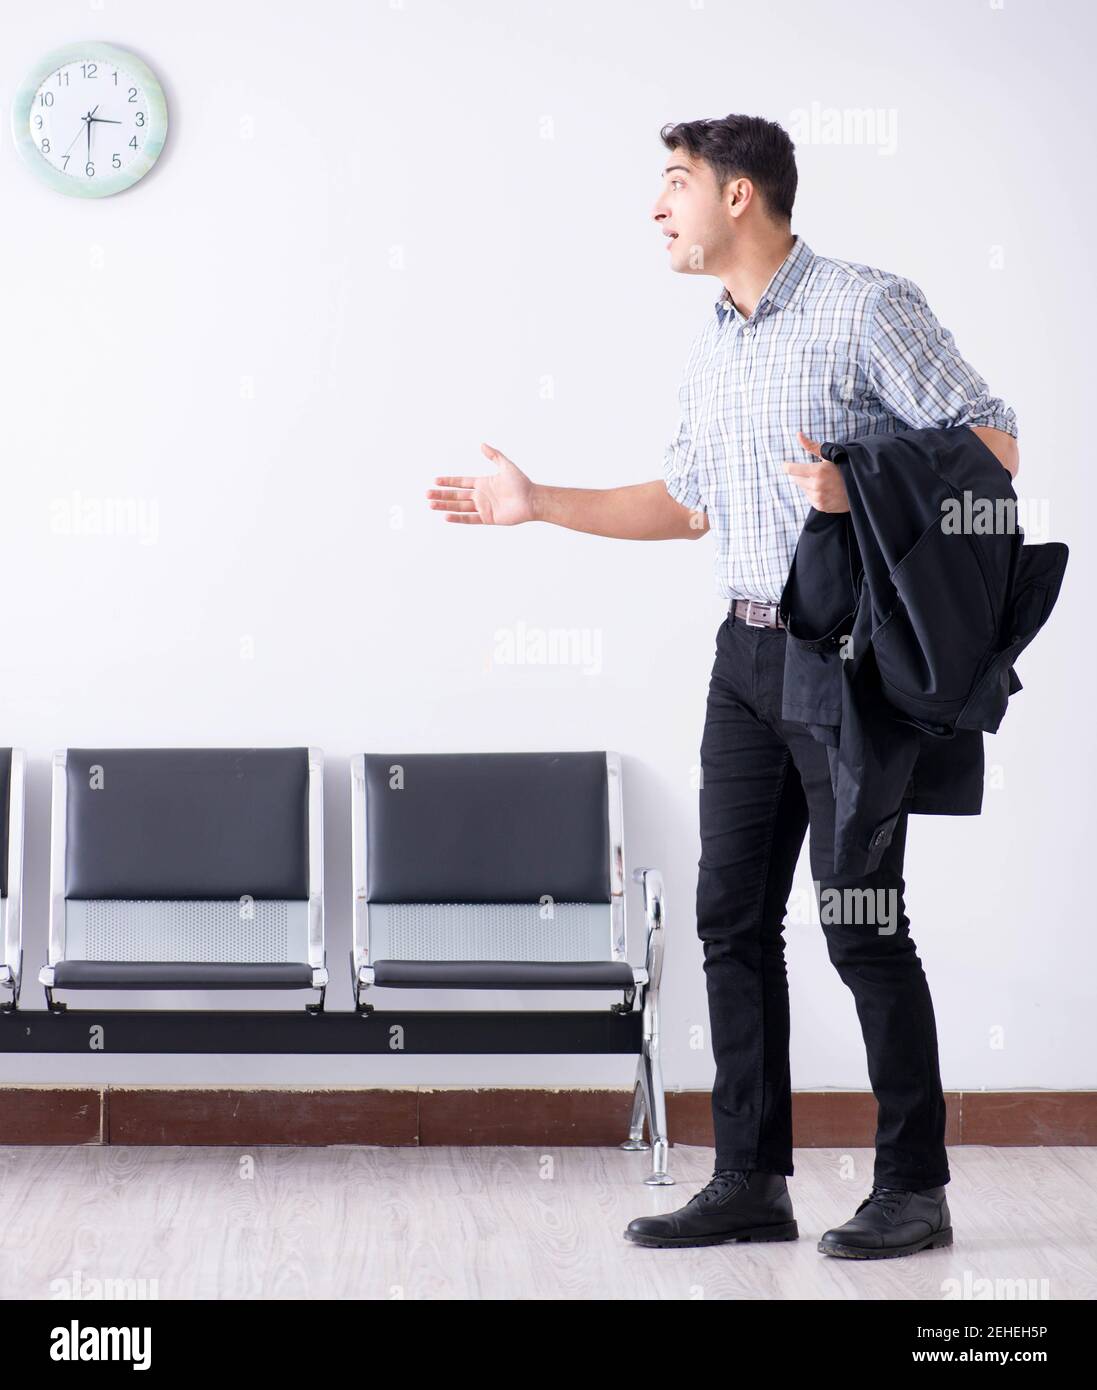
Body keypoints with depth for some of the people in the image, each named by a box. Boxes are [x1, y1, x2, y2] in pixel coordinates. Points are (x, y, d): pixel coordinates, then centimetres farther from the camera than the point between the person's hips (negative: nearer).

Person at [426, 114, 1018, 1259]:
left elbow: (990, 443, -11)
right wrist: (537, 504, 18)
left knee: (859, 921, -5)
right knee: (732, 914, 6)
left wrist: (861, 494, -25)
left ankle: (912, 1188, 8)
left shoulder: (867, 308, -9)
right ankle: (751, 1182, 14)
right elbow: (686, 503, 24)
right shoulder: (711, 347, 15)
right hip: (749, 651, 8)